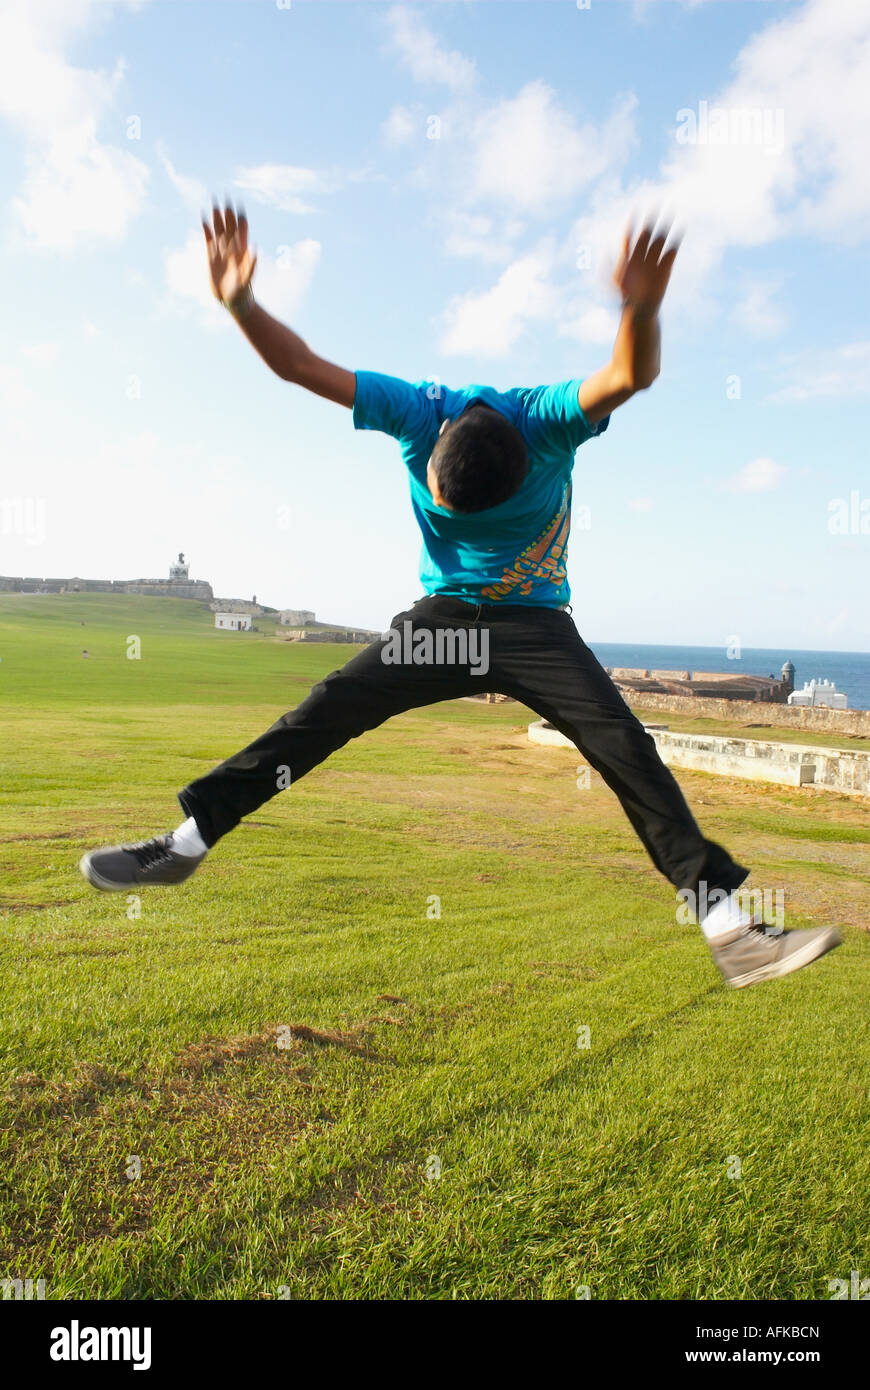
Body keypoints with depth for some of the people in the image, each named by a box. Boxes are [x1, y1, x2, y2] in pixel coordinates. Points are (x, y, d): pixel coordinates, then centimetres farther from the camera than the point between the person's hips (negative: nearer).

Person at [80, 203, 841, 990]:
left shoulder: (548, 420, -20)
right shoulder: (419, 410, -14)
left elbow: (630, 377, -39)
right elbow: (300, 365, -16)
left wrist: (641, 312, -61)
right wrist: (241, 304, -34)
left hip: (536, 624, -1)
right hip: (442, 615, 2)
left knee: (625, 746, -17)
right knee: (325, 713, -10)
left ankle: (728, 927, -11)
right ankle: (187, 841, 1)